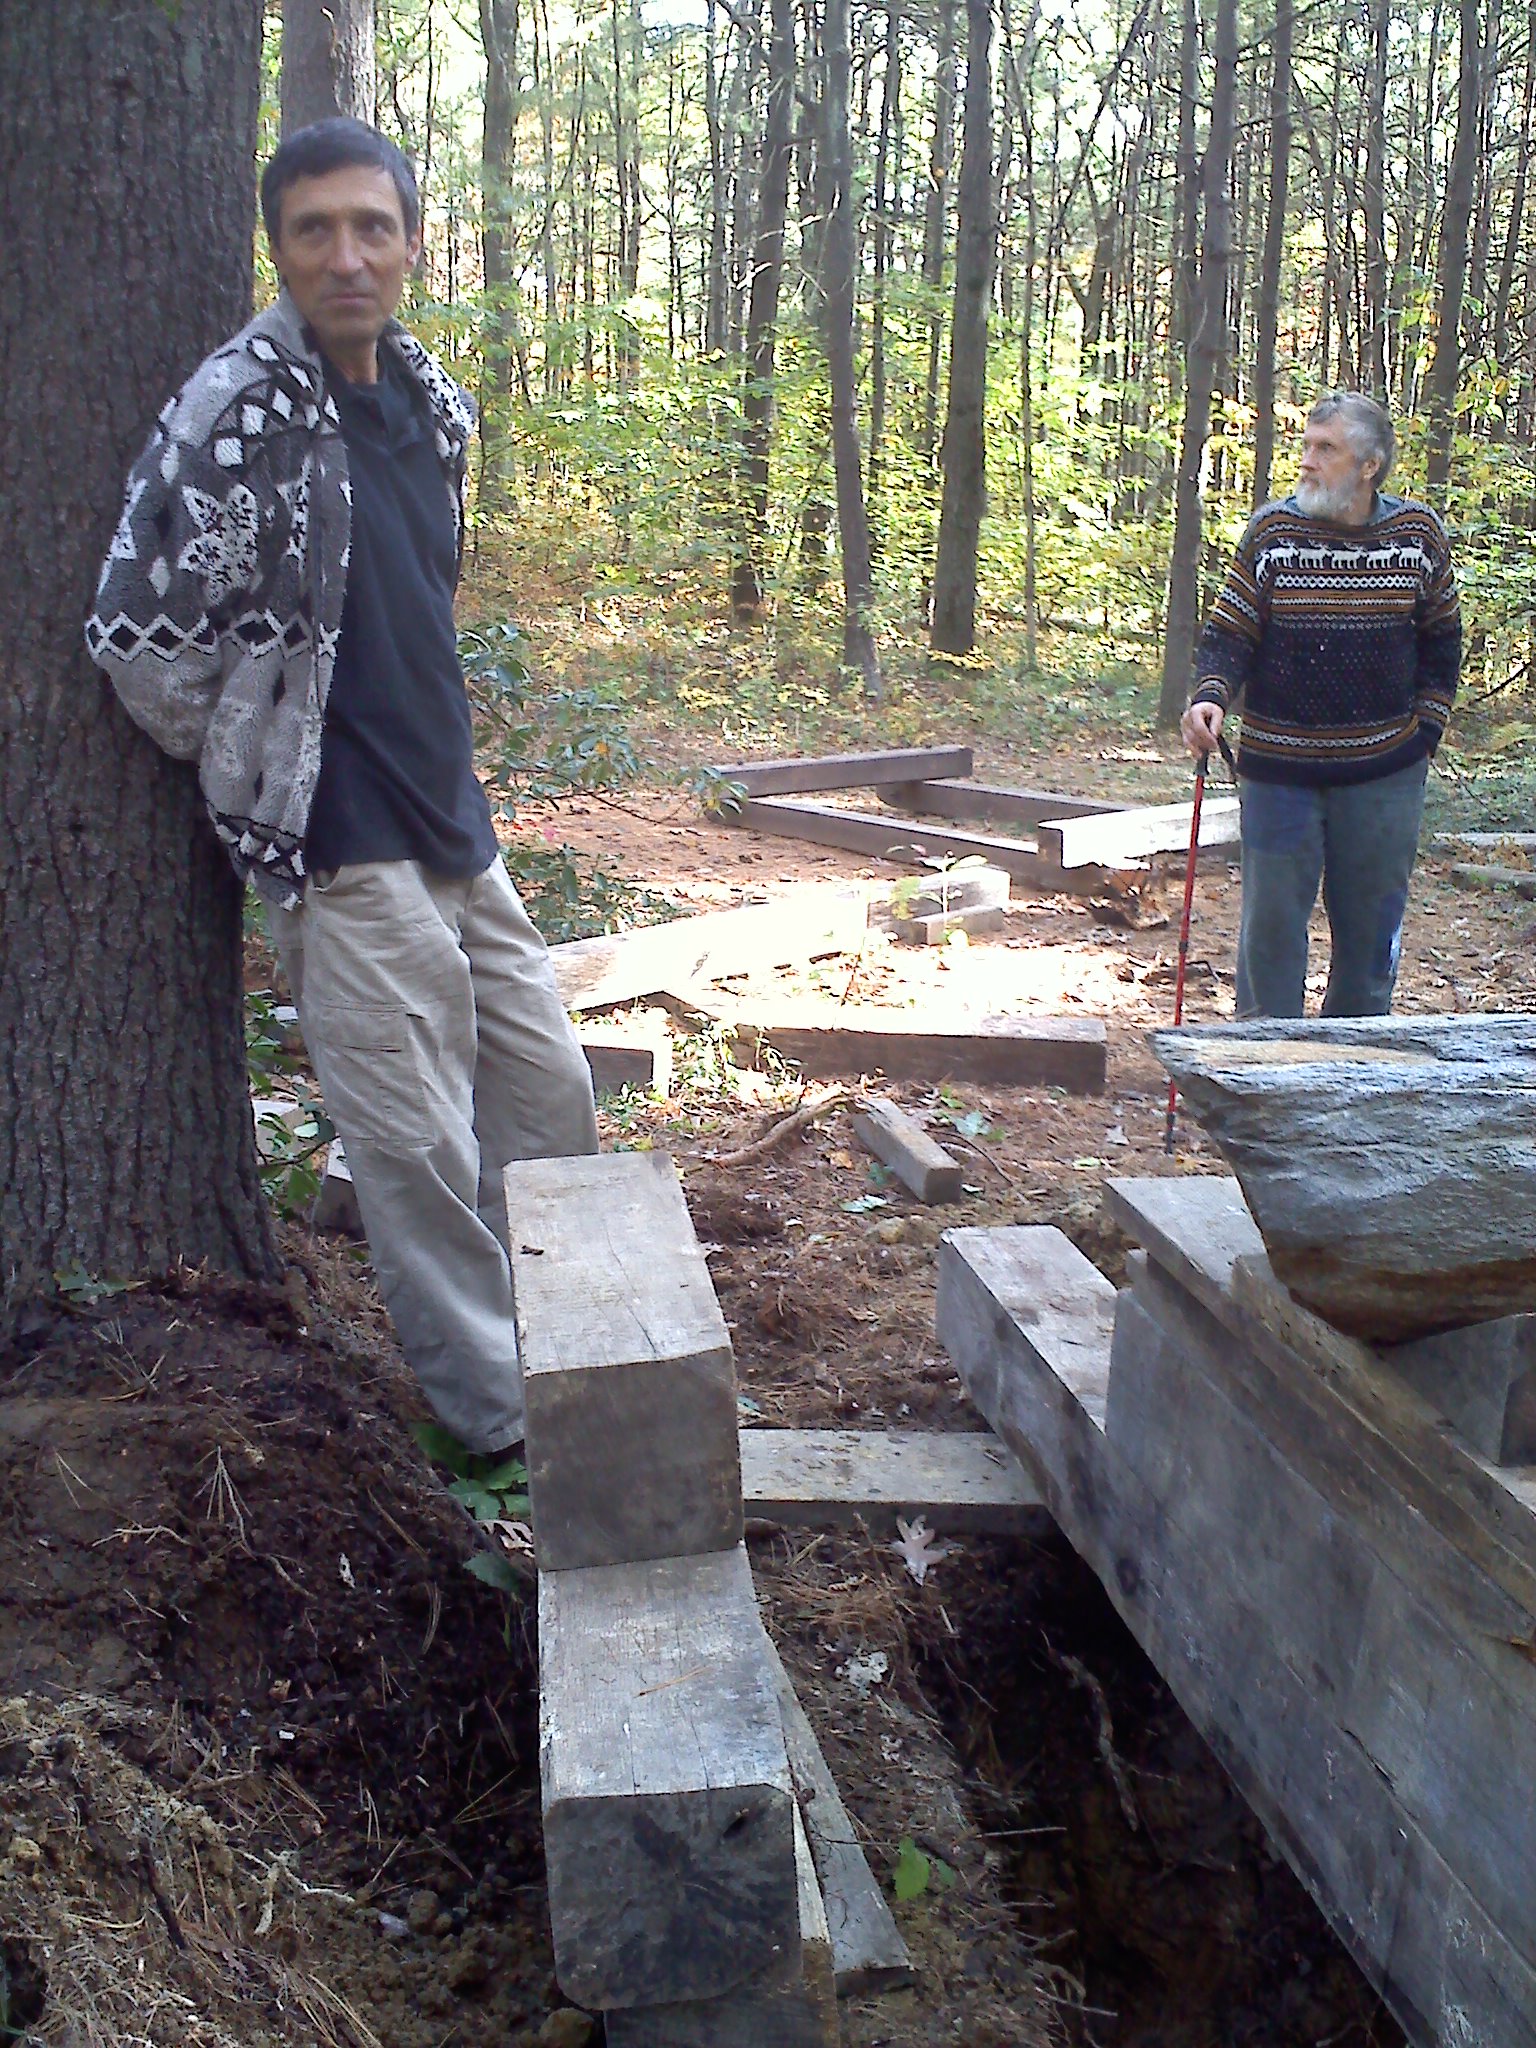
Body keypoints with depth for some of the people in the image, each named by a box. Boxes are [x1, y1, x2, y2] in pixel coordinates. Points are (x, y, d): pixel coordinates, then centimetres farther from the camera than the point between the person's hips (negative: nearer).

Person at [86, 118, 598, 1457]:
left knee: (551, 1087, 15)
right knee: (421, 1147, -2)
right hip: (343, 849, -8)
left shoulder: (426, 399, 9)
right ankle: (507, 1432, 14)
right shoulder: (240, 410, -16)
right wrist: (248, 773, -4)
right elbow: (142, 637, -17)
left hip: (453, 823, 8)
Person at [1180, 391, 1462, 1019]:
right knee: (1271, 921, 2)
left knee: (1371, 922, 10)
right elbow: (1227, 634, -4)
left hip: (1385, 775, 1)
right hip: (1279, 770, -1)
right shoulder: (1272, 531, -4)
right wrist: (1209, 697, -23)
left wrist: (1425, 727, 4)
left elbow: (1442, 639, 12)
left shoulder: (1418, 533, 1)